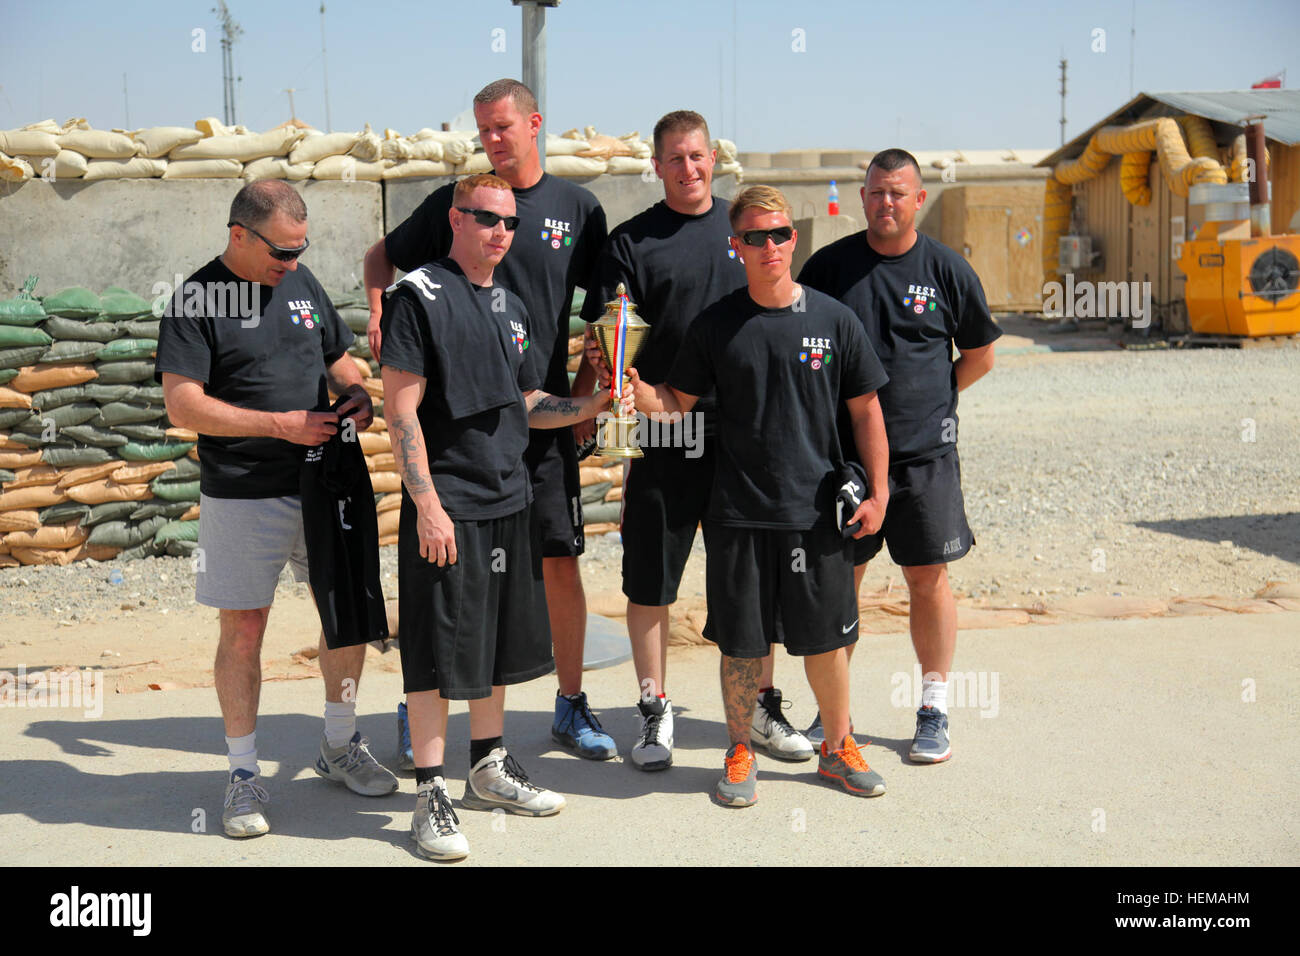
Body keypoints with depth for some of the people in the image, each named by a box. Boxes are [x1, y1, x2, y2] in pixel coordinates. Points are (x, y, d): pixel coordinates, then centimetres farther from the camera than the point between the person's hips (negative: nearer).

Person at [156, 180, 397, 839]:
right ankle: (244, 775, 15)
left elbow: (338, 357, 23)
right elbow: (183, 407, -14)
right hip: (243, 495, -6)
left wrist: (357, 393, -1)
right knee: (243, 629, 0)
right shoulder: (198, 300, -8)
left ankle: (340, 747, 28)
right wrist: (280, 425, -18)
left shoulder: (301, 282, 11)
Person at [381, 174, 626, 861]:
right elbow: (401, 407, -13)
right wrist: (427, 505, -18)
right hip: (446, 507, -7)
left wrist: (592, 406, 4)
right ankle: (430, 794, 6)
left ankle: (489, 769, 29)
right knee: (437, 654, -3)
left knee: (499, 643, 15)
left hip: (510, 503, 8)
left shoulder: (510, 308, 15)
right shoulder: (420, 295, -8)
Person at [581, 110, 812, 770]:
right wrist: (606, 365, -24)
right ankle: (655, 712, 17)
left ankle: (760, 706, 24)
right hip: (662, 434, -3)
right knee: (650, 580, 3)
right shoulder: (631, 241, 1)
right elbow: (602, 339, -3)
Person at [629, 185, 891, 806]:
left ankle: (838, 748, 28)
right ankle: (740, 754, 25)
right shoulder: (716, 326, 1)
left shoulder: (833, 319, 1)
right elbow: (677, 401, 6)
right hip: (739, 513, 0)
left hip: (817, 513, 0)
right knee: (740, 643, 6)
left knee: (825, 637, 8)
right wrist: (635, 389, -15)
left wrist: (877, 490, 1)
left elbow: (865, 409, 6)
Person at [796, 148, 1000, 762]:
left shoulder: (947, 269, 1)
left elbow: (979, 355, 11)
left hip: (924, 453, -1)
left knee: (928, 578, 3)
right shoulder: (828, 266, 2)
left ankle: (934, 711, 16)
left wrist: (929, 400, 6)